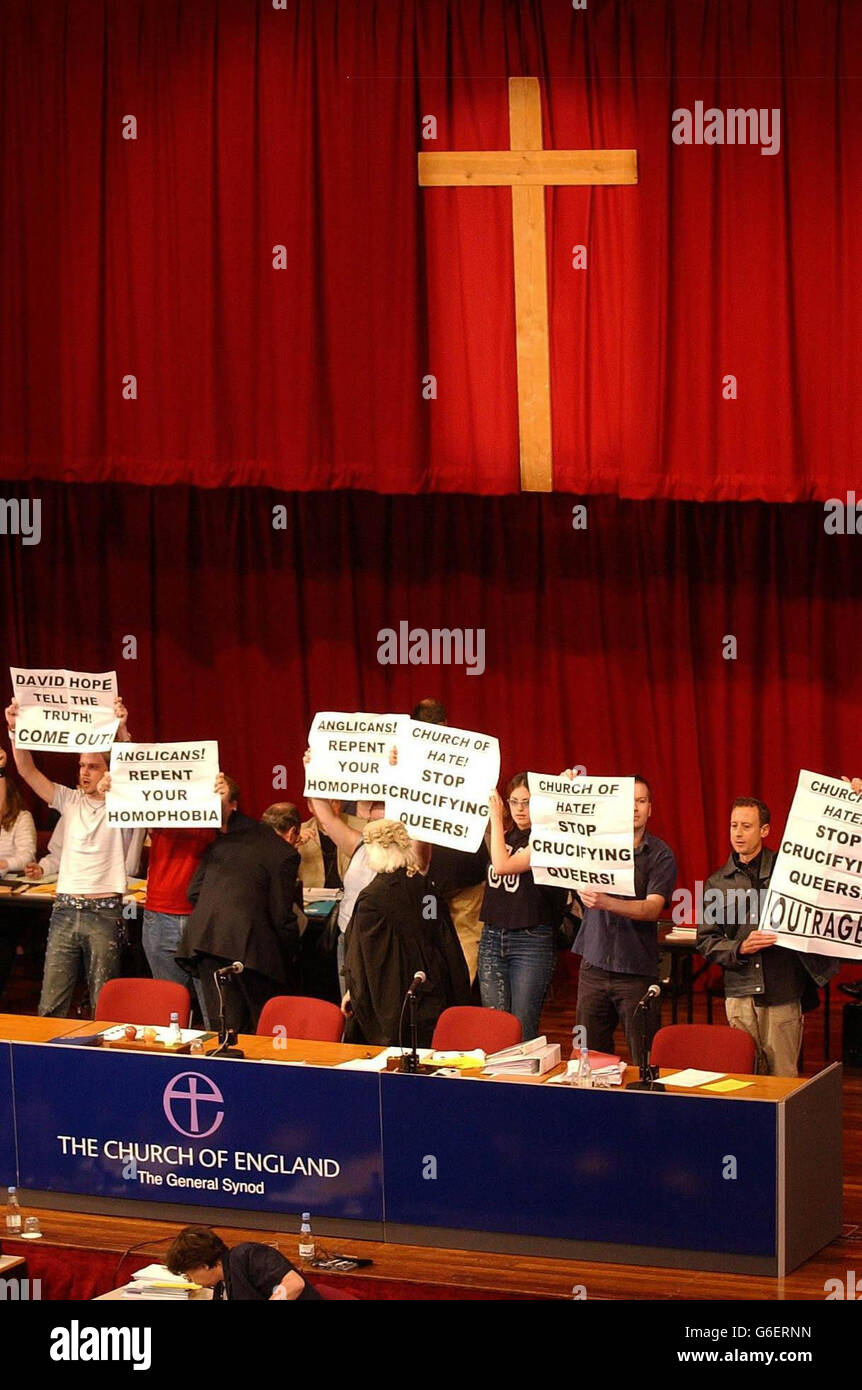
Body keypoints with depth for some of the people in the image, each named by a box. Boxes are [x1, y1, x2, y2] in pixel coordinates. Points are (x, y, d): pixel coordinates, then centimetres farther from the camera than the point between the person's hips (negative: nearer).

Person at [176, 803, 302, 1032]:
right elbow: (282, 915, -3)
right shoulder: (285, 854, 0)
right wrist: (290, 953, 10)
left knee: (221, 1027, 9)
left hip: (202, 939, 6)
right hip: (246, 944, -6)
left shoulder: (223, 842, 19)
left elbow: (194, 892, 16)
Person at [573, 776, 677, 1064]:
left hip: (637, 972, -3)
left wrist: (606, 903, -31)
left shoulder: (660, 855, -2)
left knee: (644, 1062, -3)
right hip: (594, 964, 3)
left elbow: (652, 908, -13)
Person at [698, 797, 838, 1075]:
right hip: (740, 993, 2)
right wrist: (740, 948, -12)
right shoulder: (717, 883, 10)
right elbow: (705, 941, 9)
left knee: (782, 1076, 0)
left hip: (783, 992, -2)